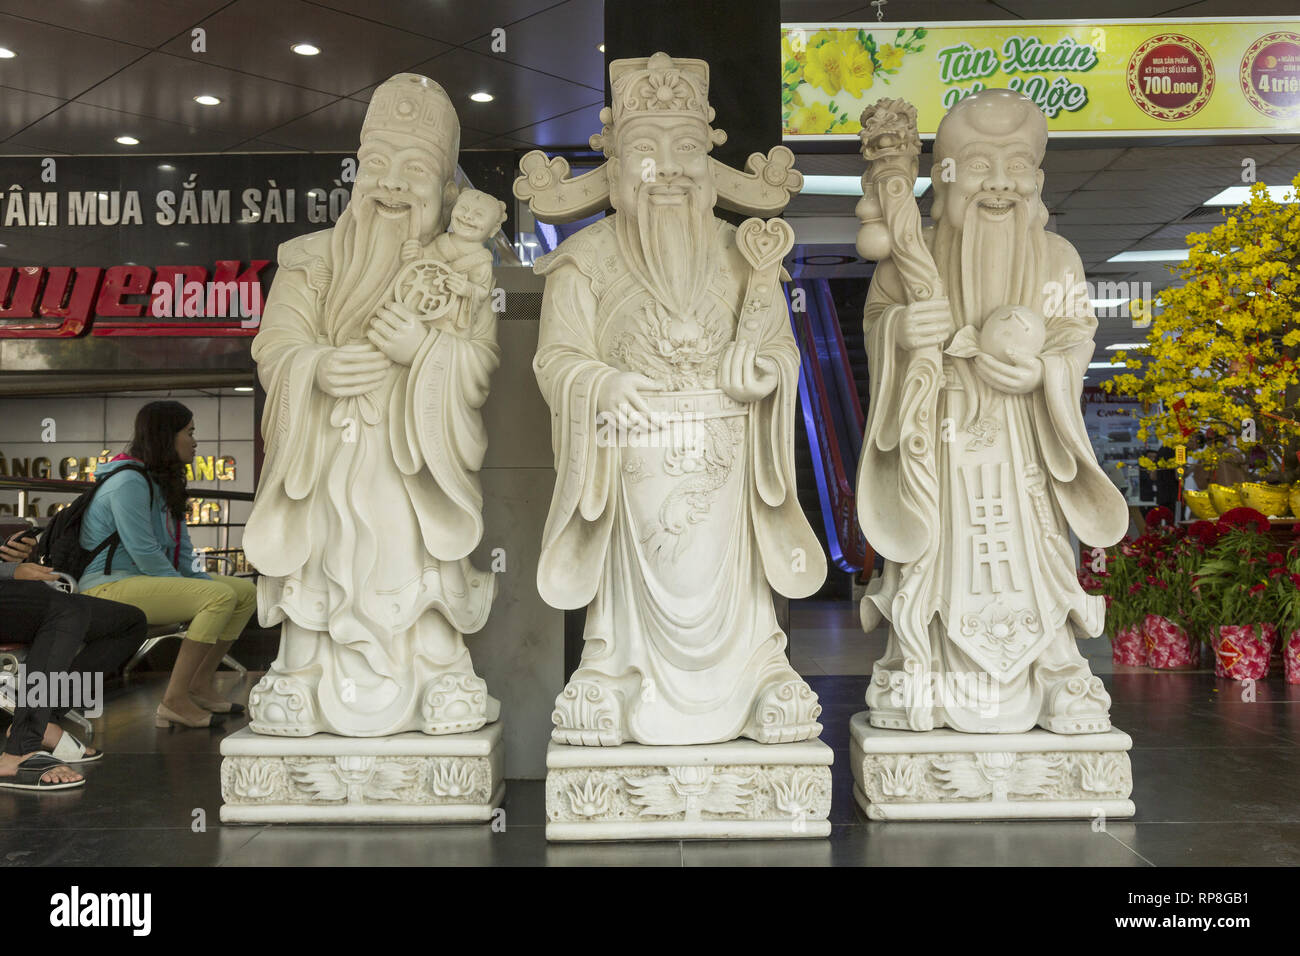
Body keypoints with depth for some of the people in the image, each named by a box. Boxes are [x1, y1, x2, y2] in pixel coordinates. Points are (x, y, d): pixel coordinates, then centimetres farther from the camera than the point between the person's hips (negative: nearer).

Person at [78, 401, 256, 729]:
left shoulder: (162, 483, 17)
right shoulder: (128, 481, -15)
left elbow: (181, 550, 16)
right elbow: (144, 552, -20)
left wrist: (203, 582, 1)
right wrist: (188, 591, -13)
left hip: (153, 581, 10)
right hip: (111, 586, -10)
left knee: (245, 591, 2)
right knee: (221, 597, -28)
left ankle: (200, 684, 7)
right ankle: (174, 701, -25)